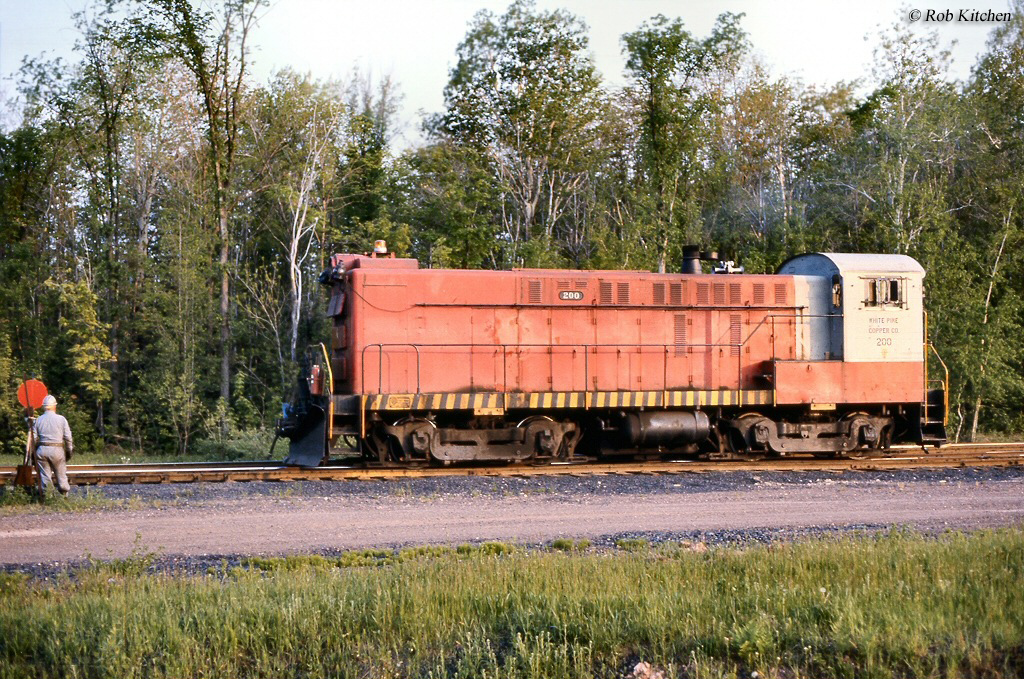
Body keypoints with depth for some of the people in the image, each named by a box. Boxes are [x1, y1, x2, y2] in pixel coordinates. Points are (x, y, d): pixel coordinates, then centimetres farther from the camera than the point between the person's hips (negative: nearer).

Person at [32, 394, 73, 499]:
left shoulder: (38, 420, 4)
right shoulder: (61, 419, -2)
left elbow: (34, 438, 4)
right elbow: (68, 437, -2)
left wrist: (34, 453, 12)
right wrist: (70, 451, 9)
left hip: (42, 450, 2)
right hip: (57, 449, -2)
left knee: (44, 475, 6)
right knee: (61, 474, 8)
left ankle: (44, 497, 4)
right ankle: (64, 493, 11)